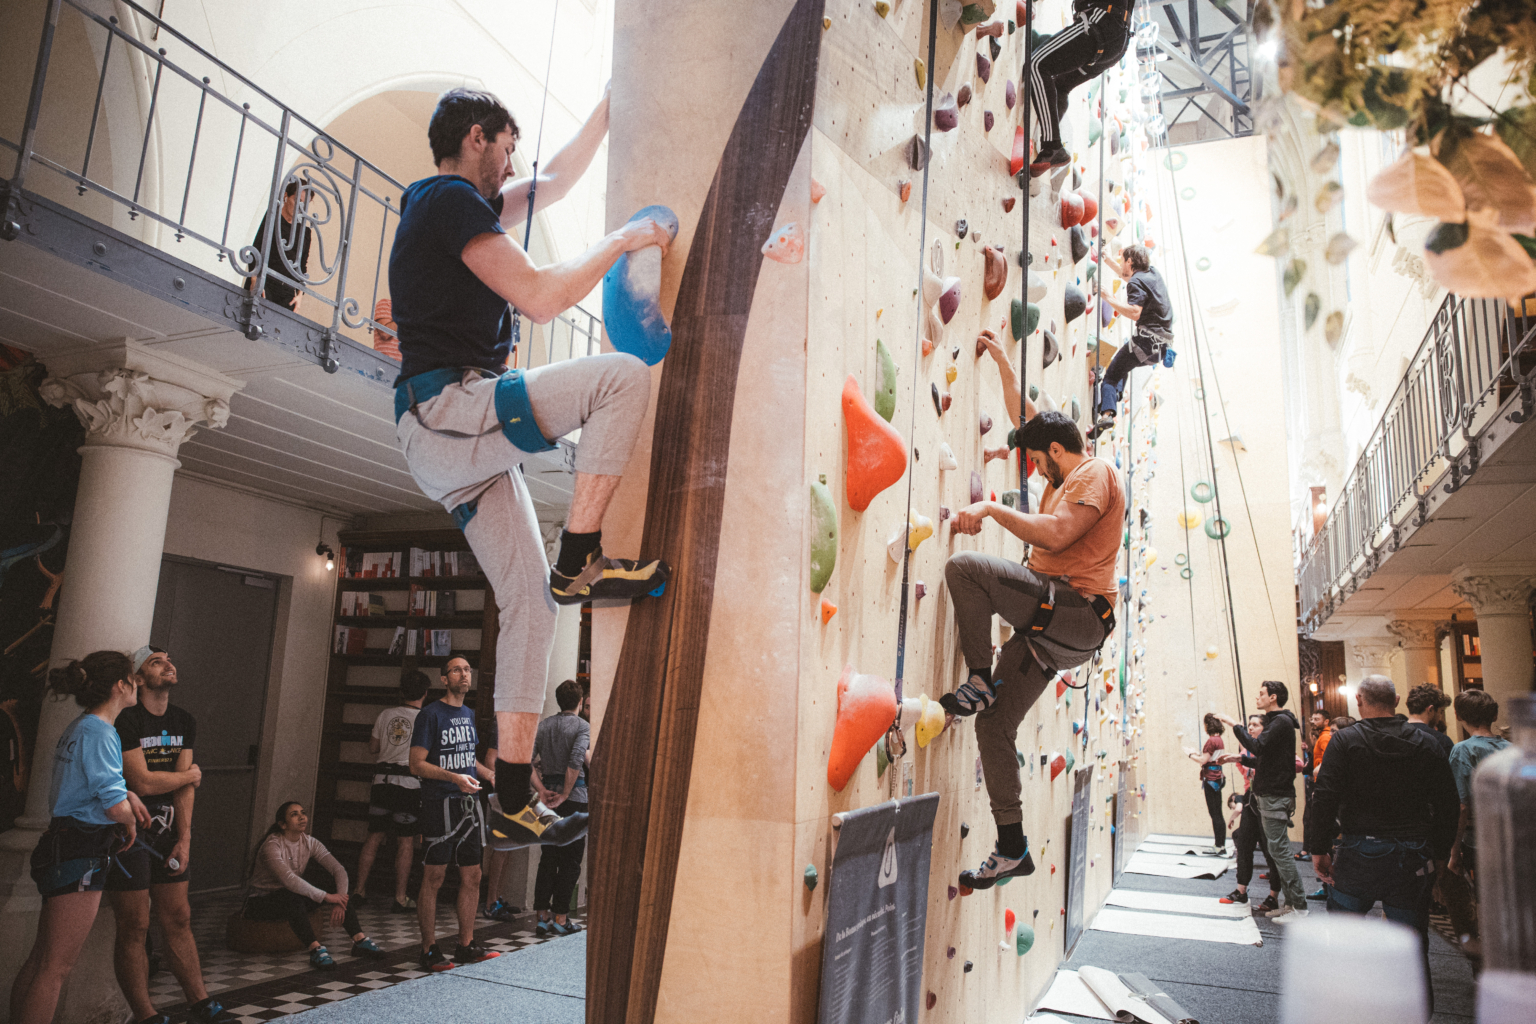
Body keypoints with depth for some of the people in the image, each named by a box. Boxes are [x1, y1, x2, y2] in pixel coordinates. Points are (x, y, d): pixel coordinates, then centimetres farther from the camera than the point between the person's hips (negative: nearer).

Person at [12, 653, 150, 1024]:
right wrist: (129, 825, -1)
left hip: (60, 847, 10)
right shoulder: (98, 731, -17)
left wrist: (127, 795, 21)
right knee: (56, 966, -4)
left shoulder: (77, 728, 14)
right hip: (81, 852, -10)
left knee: (40, 960, 16)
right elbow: (115, 805, -21)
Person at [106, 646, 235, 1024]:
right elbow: (143, 783, -19)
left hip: (166, 831, 6)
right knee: (134, 927, 0)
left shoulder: (185, 722, 8)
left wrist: (184, 839, -2)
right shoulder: (126, 720, -14)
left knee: (178, 919, 10)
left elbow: (184, 787, 4)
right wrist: (192, 775, -2)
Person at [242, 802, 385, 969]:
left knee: (333, 887, -16)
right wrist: (326, 897, -35)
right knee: (293, 897, -38)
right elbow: (288, 879, -36)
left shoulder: (309, 842, -3)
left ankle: (360, 941, -22)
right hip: (260, 903, -6)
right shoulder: (272, 845, -22)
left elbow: (339, 869, -10)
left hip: (294, 900, 7)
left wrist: (340, 902, -27)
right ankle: (315, 950, -41)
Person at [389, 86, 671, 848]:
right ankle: (580, 560, -16)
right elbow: (539, 297, -15)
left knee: (528, 598, 4)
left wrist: (612, 105, 37)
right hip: (447, 409, -10)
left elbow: (556, 179, 35)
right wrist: (622, 240, -2)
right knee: (623, 374, -18)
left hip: (453, 441, 10)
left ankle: (513, 802, 7)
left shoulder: (446, 204, 26)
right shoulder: (453, 200, -4)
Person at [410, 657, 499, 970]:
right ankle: (429, 951, 10)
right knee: (433, 879, 0)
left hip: (468, 803, 7)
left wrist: (490, 776, 10)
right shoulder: (431, 714, -8)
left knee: (472, 877, 9)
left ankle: (466, 945, 20)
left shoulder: (468, 714, 14)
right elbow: (416, 765, -12)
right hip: (439, 803, -7)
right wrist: (455, 777, -22)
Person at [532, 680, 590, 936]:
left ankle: (542, 916, 14)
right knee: (570, 859, 4)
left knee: (548, 857, 12)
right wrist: (564, 795, -14)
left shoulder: (543, 725, 8)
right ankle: (560, 917, 6)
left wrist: (541, 789, 4)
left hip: (548, 794, 5)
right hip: (574, 798, -5)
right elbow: (576, 761, -21)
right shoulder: (582, 727, -7)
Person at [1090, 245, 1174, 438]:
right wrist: (1107, 260, 41)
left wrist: (1108, 297, -18)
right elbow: (1128, 276, 38)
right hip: (1161, 345, 9)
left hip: (1146, 339, -9)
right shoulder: (1152, 273, 17)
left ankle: (1107, 412, -28)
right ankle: (1115, 396, 29)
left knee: (1111, 374, -9)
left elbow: (1134, 313, -26)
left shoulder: (1136, 283, -11)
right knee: (1121, 365, 33)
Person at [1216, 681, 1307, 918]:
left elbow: (1258, 747, -25)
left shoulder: (1281, 722, -13)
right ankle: (1291, 902, 16)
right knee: (1276, 849, 12)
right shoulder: (1275, 721, 18)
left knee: (1278, 849, -9)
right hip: (1268, 794, 10)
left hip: (1275, 796, -10)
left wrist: (1234, 725, -21)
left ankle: (1299, 906, -5)